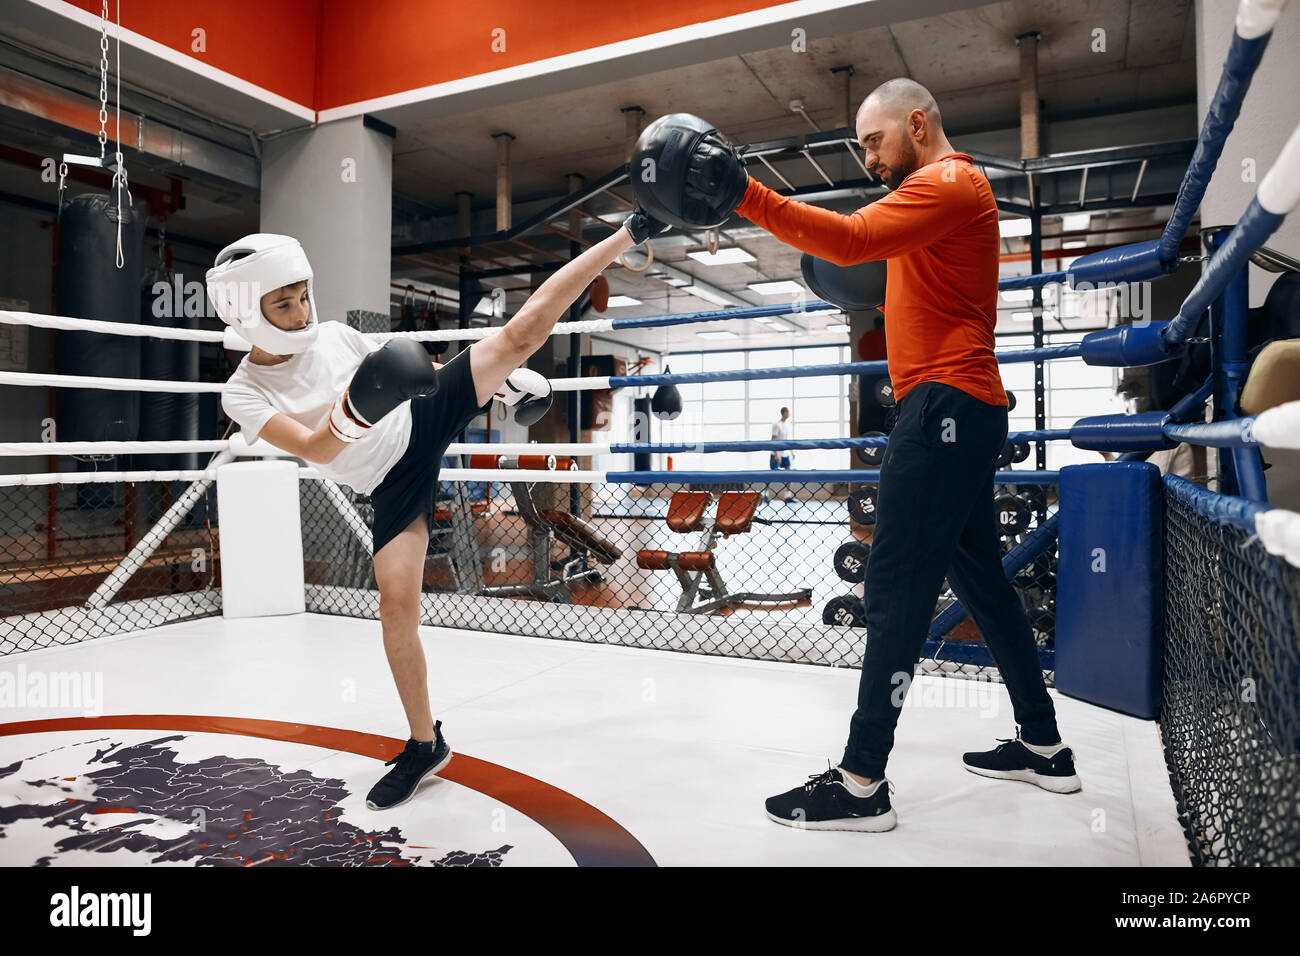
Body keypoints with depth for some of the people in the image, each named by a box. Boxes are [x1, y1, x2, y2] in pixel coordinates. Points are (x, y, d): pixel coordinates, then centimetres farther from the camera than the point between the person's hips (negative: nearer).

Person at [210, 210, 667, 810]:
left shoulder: (333, 333, 1)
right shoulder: (243, 394, -8)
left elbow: (405, 368, 15)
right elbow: (315, 450, -24)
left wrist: (504, 379, 17)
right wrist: (359, 407, -45)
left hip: (429, 418, 2)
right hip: (394, 486, -2)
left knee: (527, 326, -12)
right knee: (396, 604, -11)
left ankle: (632, 233, -1)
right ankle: (425, 744, 10)